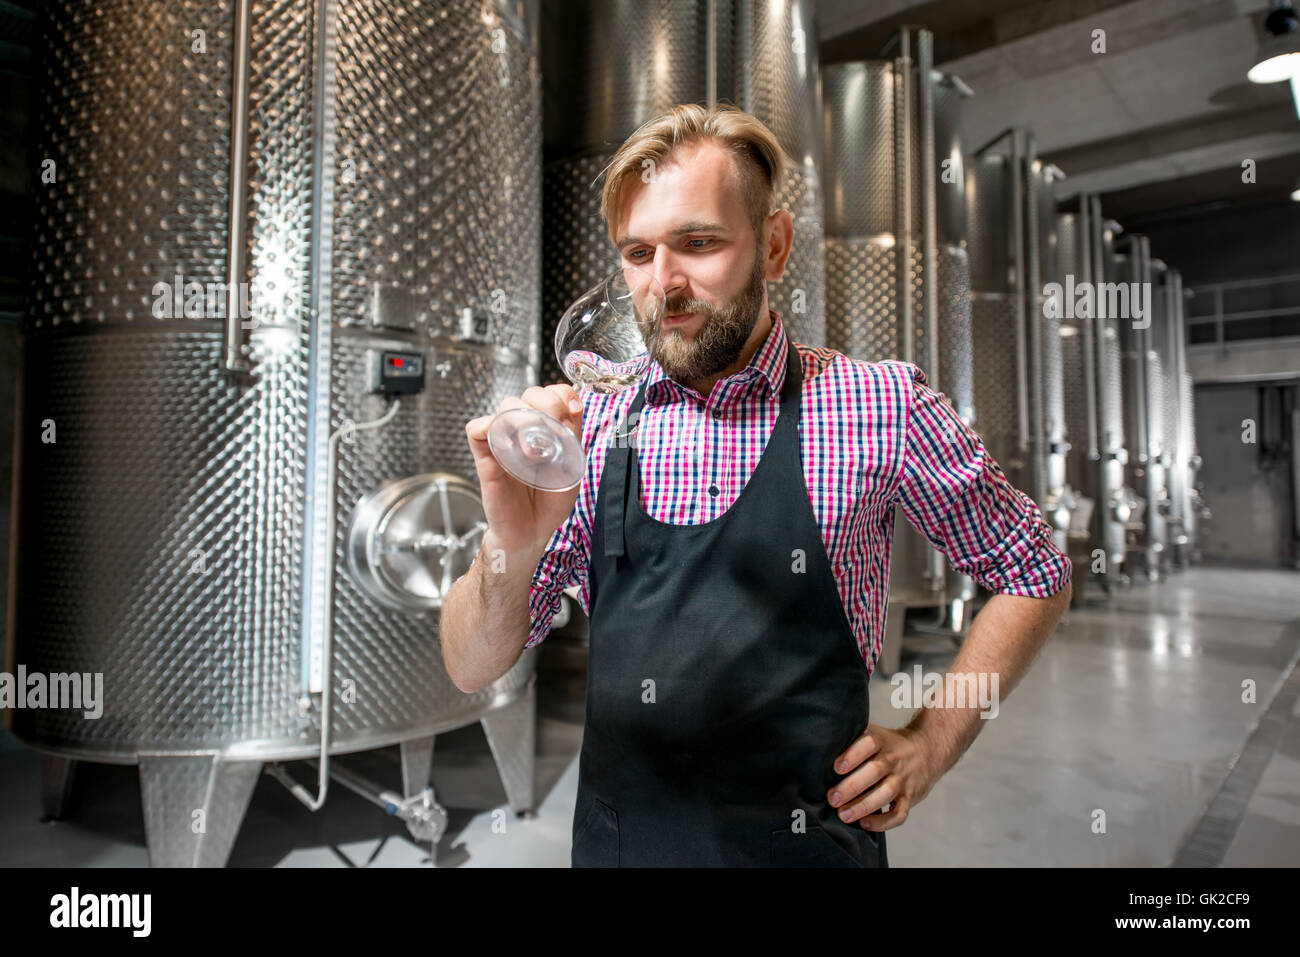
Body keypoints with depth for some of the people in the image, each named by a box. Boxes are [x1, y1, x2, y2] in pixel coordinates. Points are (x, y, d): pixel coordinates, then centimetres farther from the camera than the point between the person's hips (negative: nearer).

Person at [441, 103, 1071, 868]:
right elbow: (472, 668, -7)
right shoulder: (586, 420, -6)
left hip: (810, 844, -2)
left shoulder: (885, 408, -11)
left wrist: (928, 746, -7)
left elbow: (1037, 575, 2)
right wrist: (512, 548, -27)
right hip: (617, 841, 3)